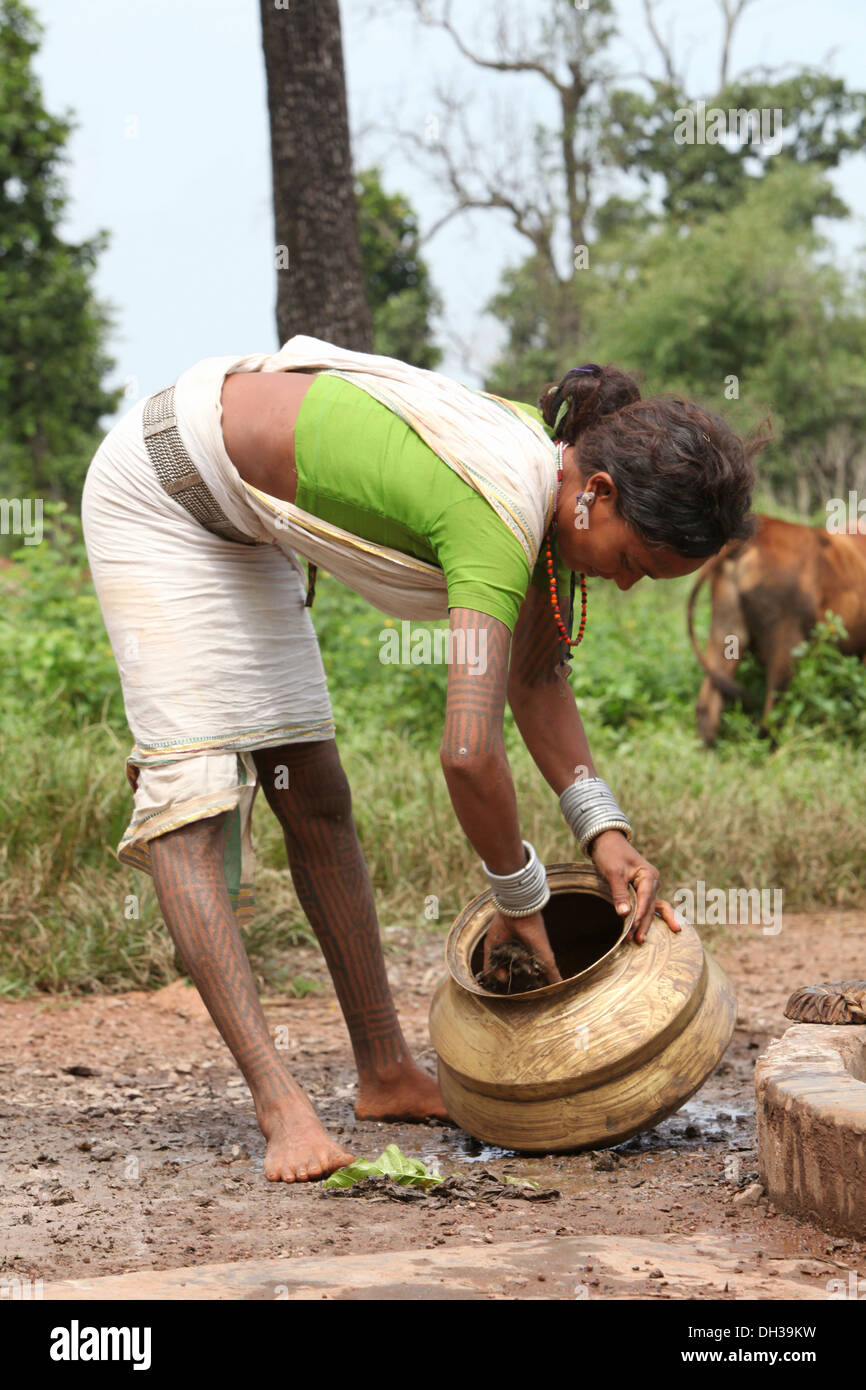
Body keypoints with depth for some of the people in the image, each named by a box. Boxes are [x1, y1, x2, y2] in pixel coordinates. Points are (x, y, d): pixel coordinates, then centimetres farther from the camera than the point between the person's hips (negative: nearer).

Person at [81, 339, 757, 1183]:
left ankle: (387, 1075, 13)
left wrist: (604, 831, -9)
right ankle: (279, 1103, -20)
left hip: (236, 517, 9)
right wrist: (521, 897, -24)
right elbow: (469, 752, -41)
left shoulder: (556, 461, -9)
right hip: (157, 498, -9)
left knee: (311, 791, 8)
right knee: (194, 794, -15)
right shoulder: (500, 518, -36)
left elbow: (535, 675, 1)